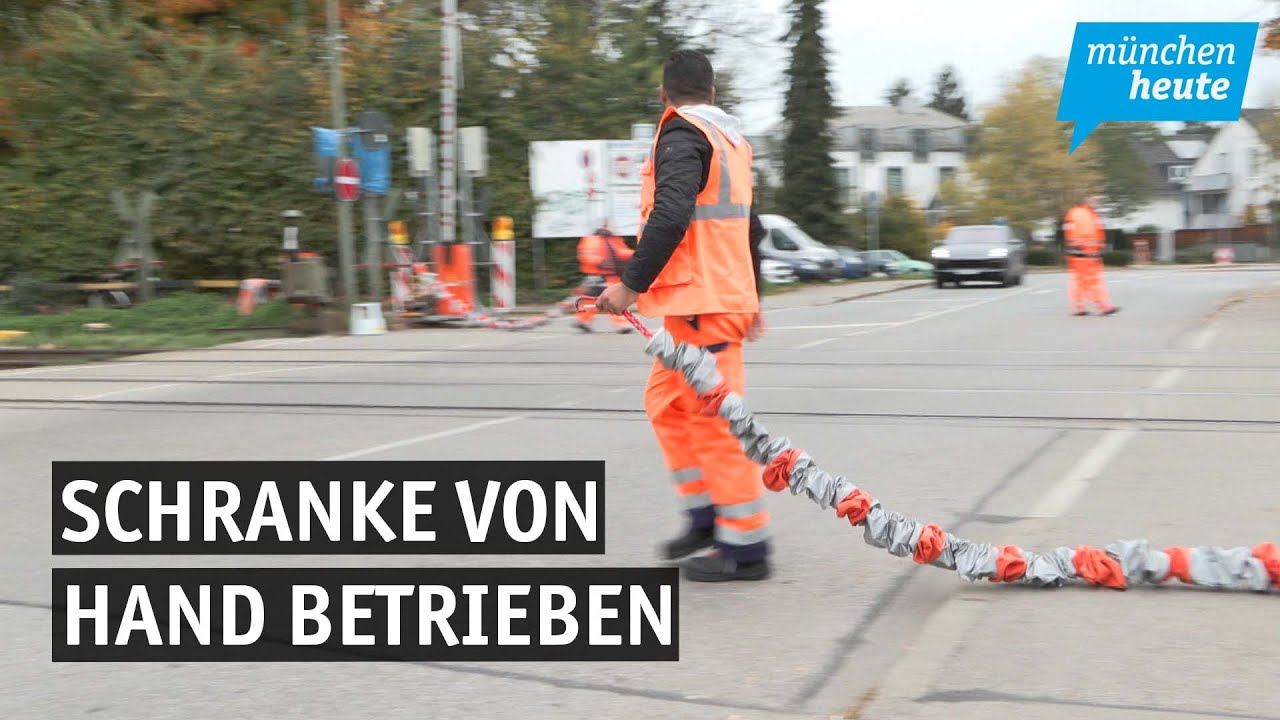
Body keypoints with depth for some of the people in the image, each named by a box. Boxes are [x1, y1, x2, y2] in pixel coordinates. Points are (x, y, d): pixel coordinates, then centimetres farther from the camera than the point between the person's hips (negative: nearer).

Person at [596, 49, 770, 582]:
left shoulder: (682, 135, -10)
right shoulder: (733, 139, 18)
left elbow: (671, 216, -25)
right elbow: (750, 227, 24)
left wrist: (632, 283, -21)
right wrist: (752, 299, 30)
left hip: (701, 303, -9)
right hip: (727, 296, 9)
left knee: (715, 423, -5)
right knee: (667, 403, 17)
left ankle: (745, 547, -1)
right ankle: (707, 517, 21)